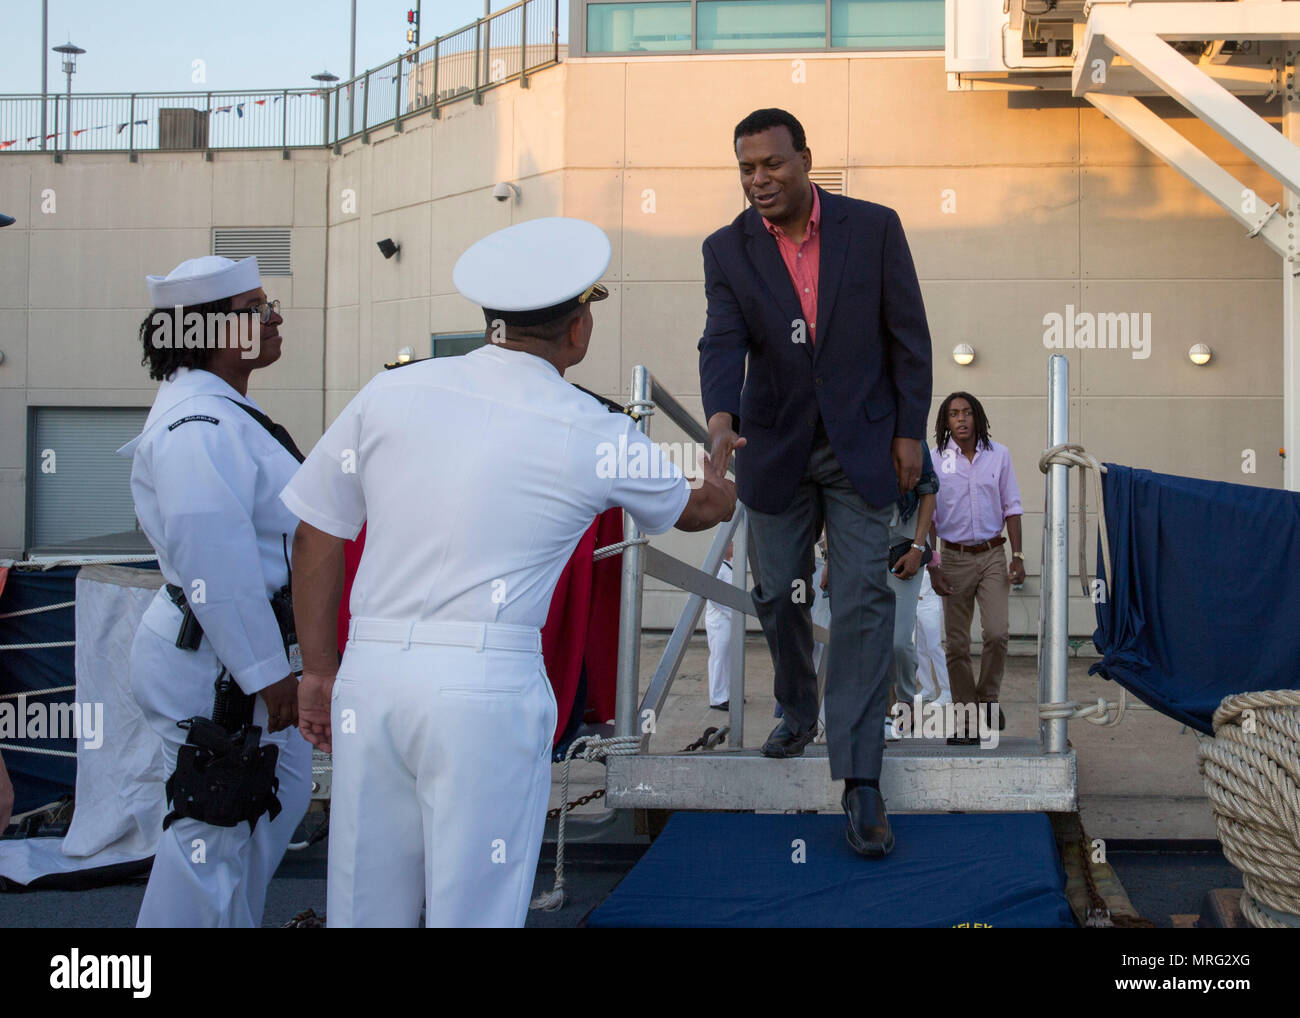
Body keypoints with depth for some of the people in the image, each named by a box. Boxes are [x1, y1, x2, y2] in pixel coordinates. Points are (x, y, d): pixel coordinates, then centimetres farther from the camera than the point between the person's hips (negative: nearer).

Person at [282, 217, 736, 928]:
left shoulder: (391, 393, 6)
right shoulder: (592, 434, 1)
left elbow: (317, 538, 10)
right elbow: (690, 510, 21)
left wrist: (319, 670, 19)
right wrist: (723, 495, 45)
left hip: (370, 675, 4)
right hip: (487, 687, -4)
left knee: (367, 906, 13)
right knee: (475, 909, 6)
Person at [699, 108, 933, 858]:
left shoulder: (874, 227, -8)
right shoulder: (729, 250, -5)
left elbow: (908, 334, -3)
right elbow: (723, 343, -16)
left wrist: (910, 432, -5)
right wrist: (720, 419, -35)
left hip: (861, 445, -2)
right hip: (776, 449, 2)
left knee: (864, 601, -8)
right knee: (780, 596, 11)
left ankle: (861, 780, -8)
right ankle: (799, 710, 40)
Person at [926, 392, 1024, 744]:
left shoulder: (998, 454, 4)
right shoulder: (934, 460, 0)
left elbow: (1011, 507, 10)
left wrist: (1017, 556, 3)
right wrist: (933, 566, -3)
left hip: (993, 555, 1)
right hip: (955, 557, 0)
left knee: (997, 633, -15)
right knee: (957, 643, -1)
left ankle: (988, 698, 8)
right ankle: (965, 719, 8)